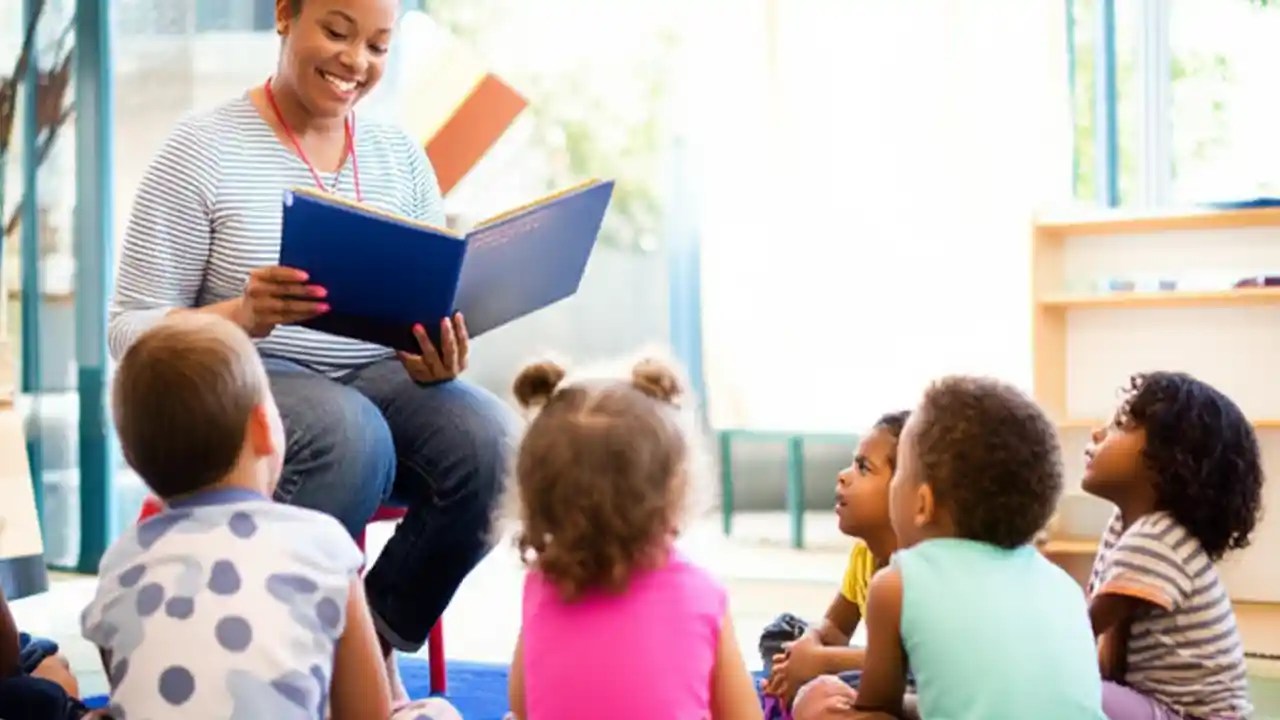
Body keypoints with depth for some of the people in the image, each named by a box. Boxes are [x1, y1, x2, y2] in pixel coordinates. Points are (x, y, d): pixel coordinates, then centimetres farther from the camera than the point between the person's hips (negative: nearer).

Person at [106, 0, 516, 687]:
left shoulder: (402, 155, 7)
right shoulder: (204, 149, -7)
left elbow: (438, 309, 9)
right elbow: (128, 328, -9)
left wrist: (437, 360, -17)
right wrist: (240, 315, -29)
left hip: (372, 376, 5)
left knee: (492, 439, -26)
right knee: (349, 433, -37)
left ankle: (378, 638, -3)